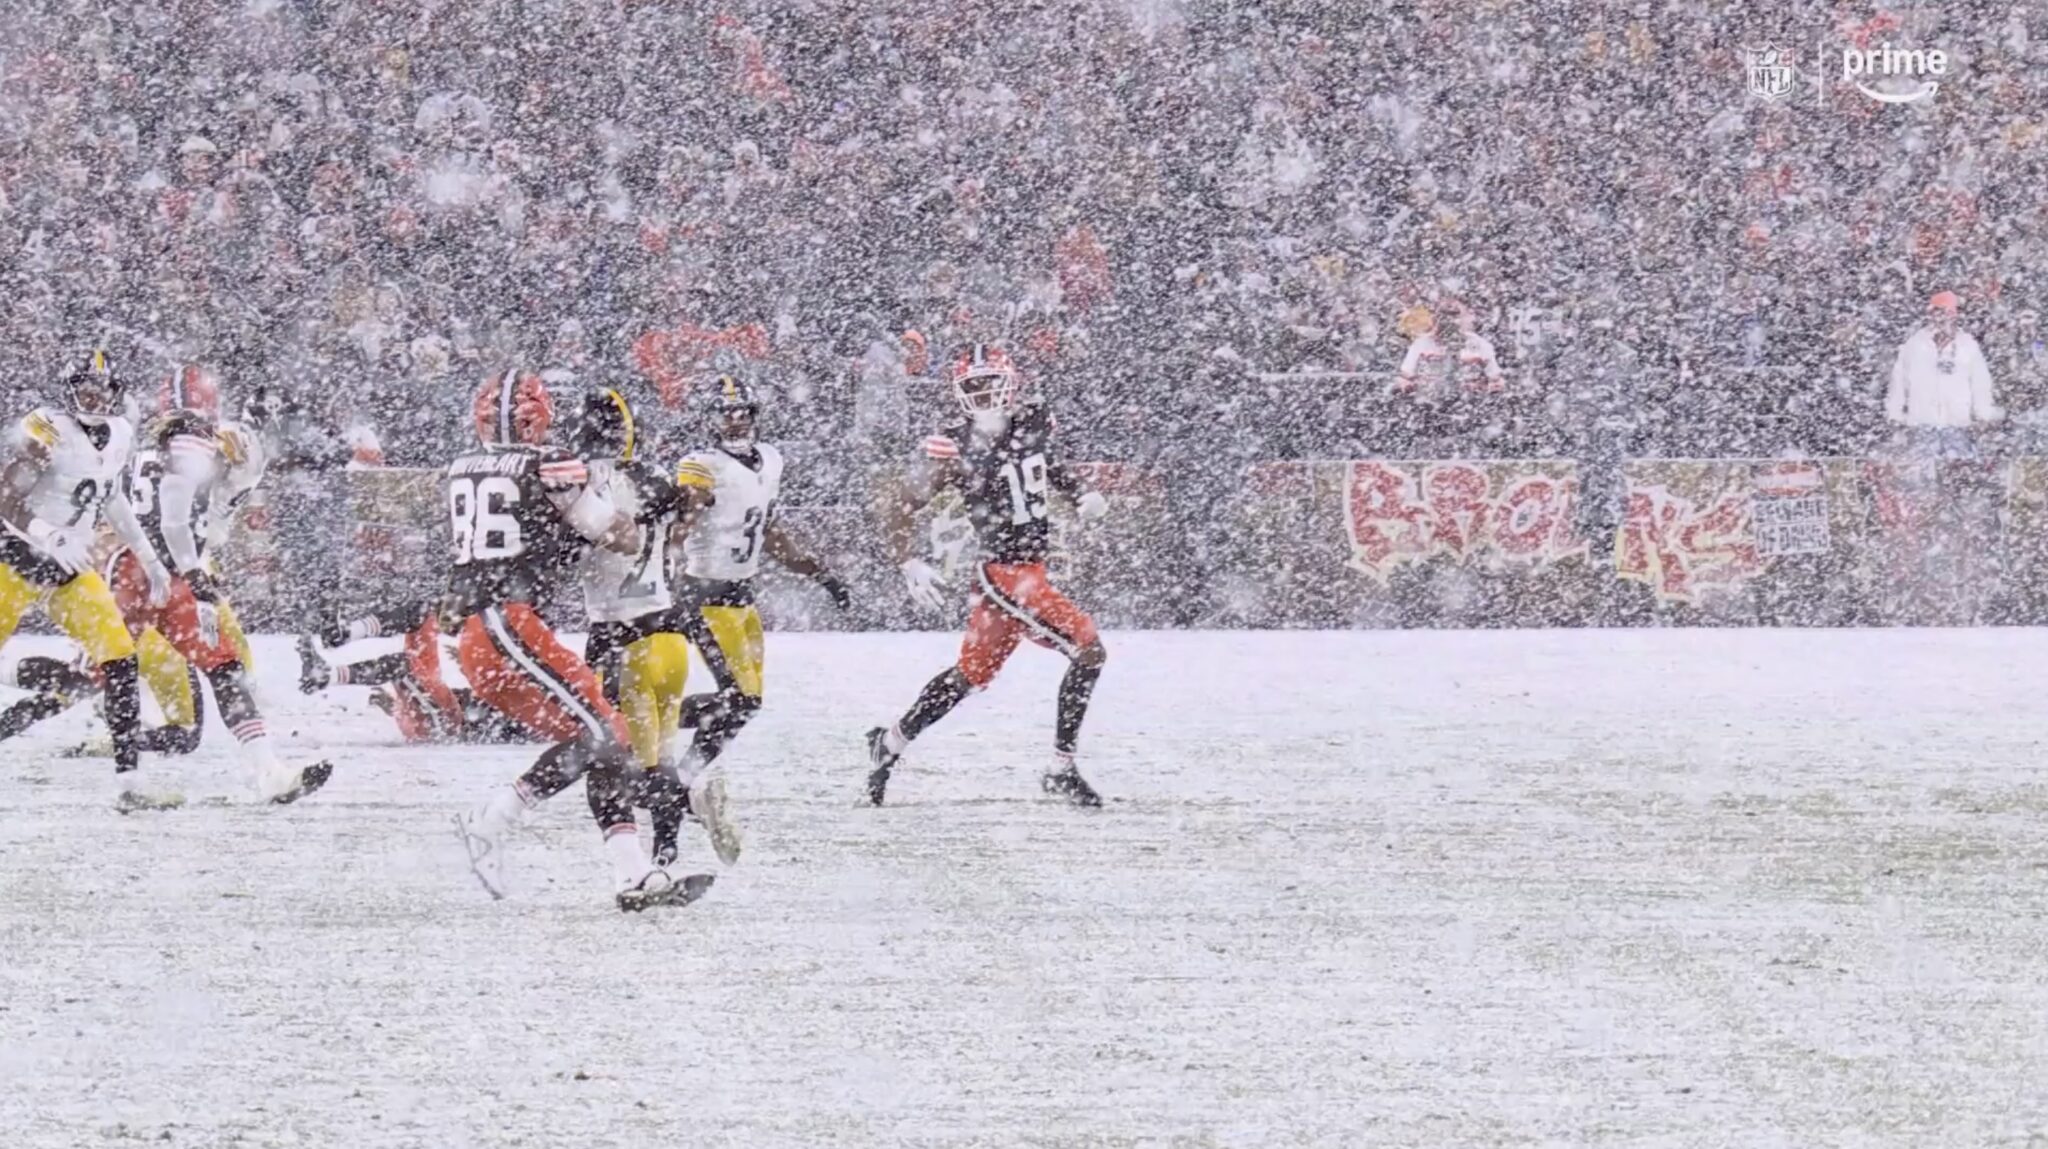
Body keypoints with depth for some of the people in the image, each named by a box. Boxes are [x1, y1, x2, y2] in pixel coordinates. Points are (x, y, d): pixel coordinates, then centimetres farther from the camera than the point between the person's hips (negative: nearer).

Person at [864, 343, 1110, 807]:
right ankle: (1061, 769, -6)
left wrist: (1080, 494, 10)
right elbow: (902, 508, -10)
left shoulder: (1034, 418, 1)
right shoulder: (956, 449, -16)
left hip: (1032, 570, 7)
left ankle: (890, 743, 33)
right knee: (1087, 649, -15)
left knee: (973, 673, 18)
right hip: (1003, 573, -7)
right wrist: (909, 564, -22)